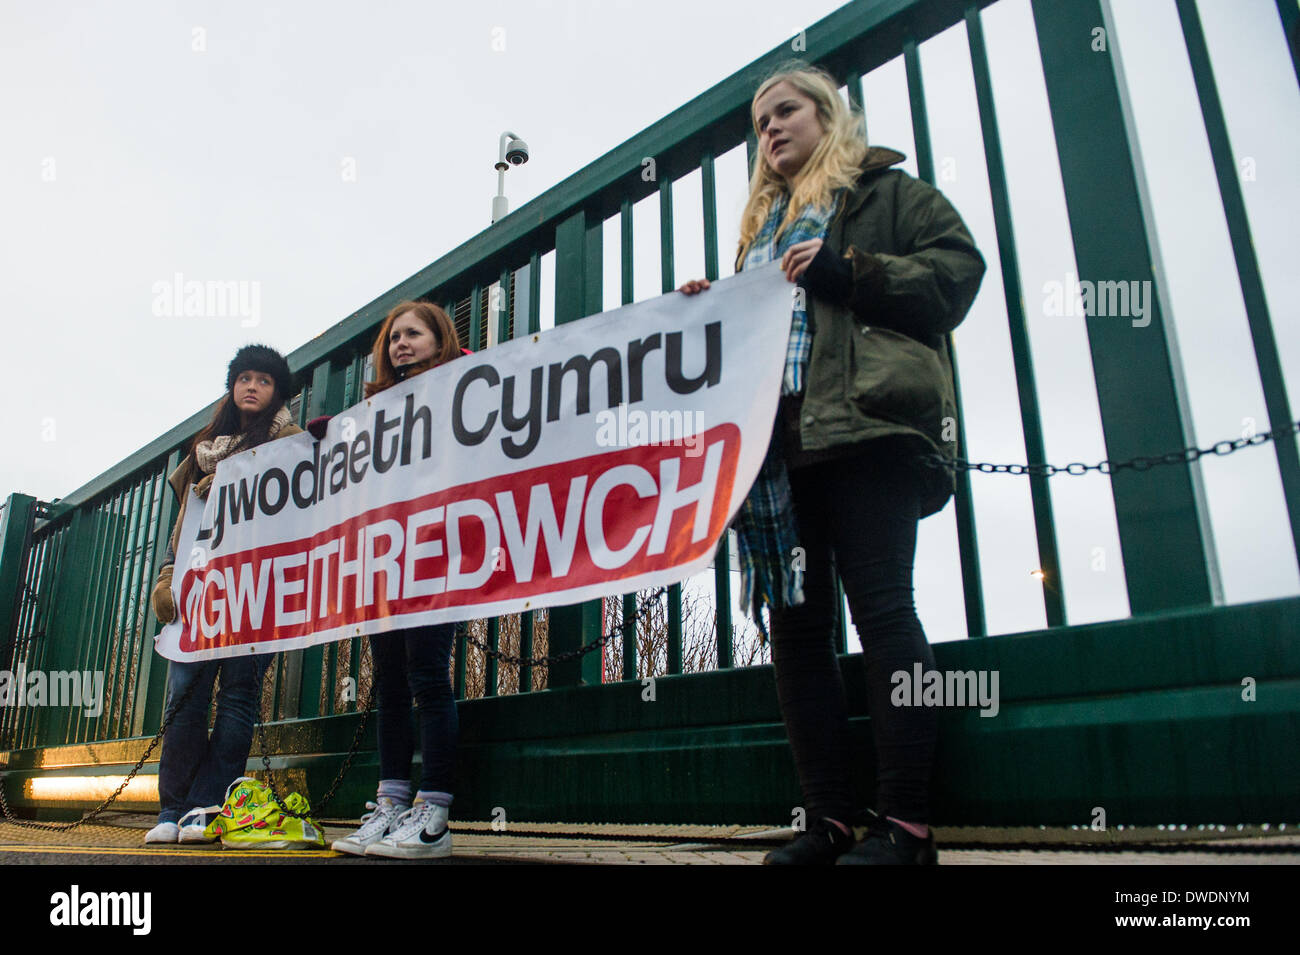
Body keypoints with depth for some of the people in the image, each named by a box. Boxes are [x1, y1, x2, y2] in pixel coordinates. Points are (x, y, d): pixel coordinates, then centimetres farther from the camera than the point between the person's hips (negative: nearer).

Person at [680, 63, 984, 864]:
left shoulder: (885, 191, 15)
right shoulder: (763, 224, 32)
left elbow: (959, 269, 2)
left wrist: (844, 270, -7)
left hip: (867, 423, -6)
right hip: (780, 439, 6)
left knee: (881, 608, -12)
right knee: (796, 623, 0)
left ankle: (907, 823, -6)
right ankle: (829, 822, 5)